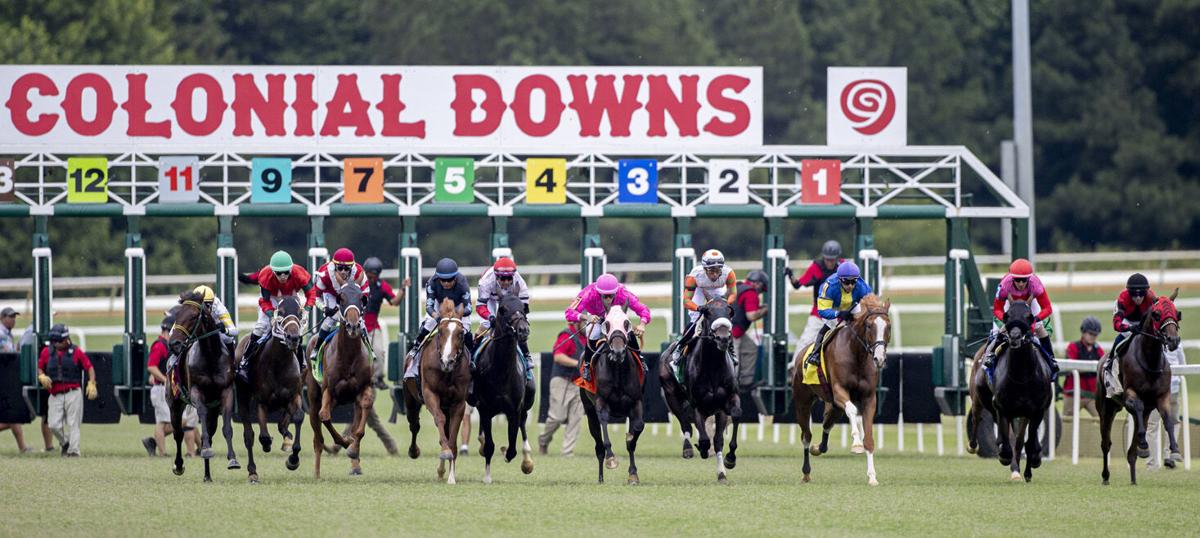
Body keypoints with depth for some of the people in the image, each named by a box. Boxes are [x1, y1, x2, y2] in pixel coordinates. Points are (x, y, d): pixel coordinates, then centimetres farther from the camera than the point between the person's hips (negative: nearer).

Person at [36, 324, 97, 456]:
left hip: (73, 394, -3)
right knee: (54, 425, -4)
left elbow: (89, 367, 2)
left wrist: (92, 384, -12)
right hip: (55, 396, 3)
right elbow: (40, 368, 17)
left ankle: (73, 451, -3)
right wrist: (42, 377, -6)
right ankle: (65, 443, 21)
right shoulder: (47, 352, 9)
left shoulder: (76, 352, 1)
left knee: (73, 424, -5)